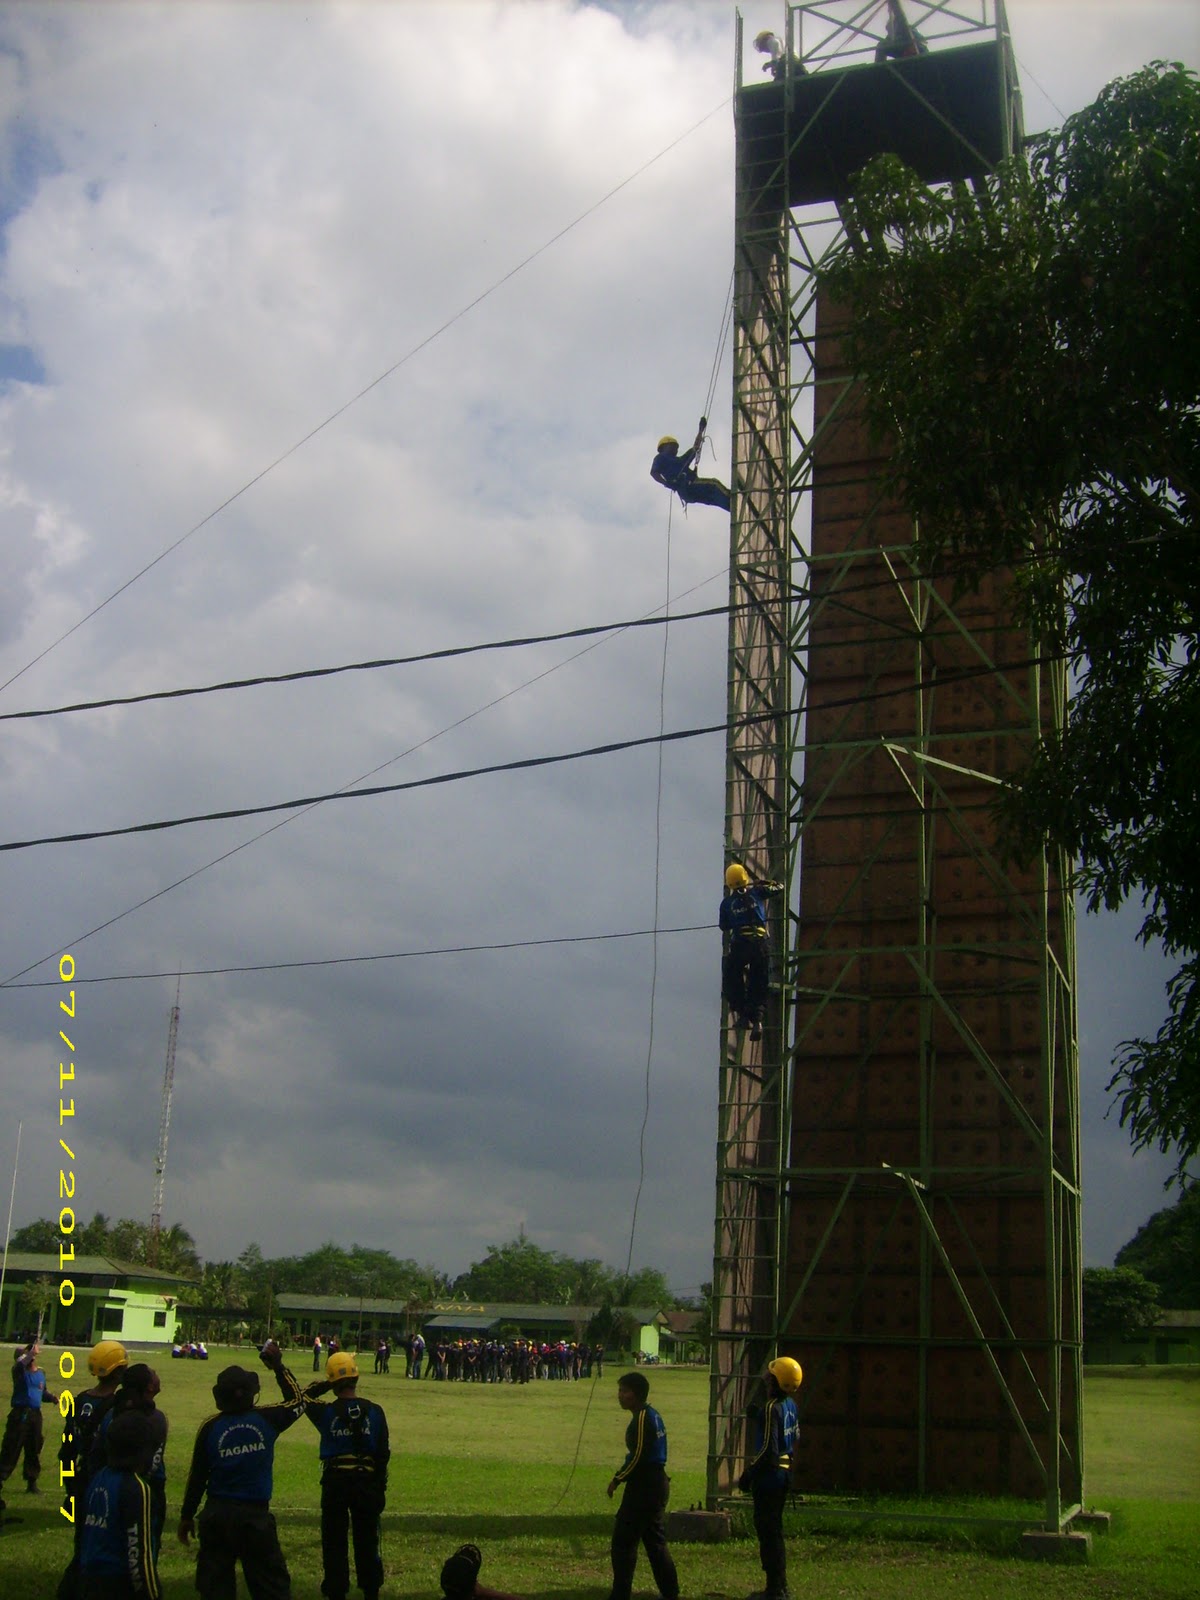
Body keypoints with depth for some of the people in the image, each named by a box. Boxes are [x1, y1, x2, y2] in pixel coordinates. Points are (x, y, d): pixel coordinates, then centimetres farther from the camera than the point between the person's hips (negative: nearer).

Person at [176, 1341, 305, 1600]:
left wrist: (186, 1515, 12)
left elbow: (198, 1476, 1)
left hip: (217, 1514, 1)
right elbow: (297, 1402, 13)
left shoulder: (210, 1427, -6)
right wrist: (279, 1367, 16)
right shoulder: (267, 1419, -8)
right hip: (255, 1515, -1)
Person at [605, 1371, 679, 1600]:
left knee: (623, 1540, -3)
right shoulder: (653, 1415, 14)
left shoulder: (642, 1418, -16)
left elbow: (637, 1456, -19)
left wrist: (617, 1479, -8)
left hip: (644, 1486, -10)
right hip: (657, 1482, 10)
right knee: (655, 1540, 15)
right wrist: (622, 1475, 13)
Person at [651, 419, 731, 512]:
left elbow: (695, 449, 40)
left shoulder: (678, 460, 39)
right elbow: (653, 473, -4)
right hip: (685, 487, -9)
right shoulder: (660, 458, 14)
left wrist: (701, 429, 38)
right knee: (713, 484, -24)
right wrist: (667, 483, -22)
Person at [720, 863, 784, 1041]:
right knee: (758, 986, 10)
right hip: (760, 943, 1)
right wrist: (764, 883, 35)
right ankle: (756, 1018, -3)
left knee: (732, 981, 17)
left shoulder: (727, 903, 4)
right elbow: (779, 888, 18)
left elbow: (724, 926, 12)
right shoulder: (757, 892, 5)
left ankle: (741, 1014, 6)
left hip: (739, 945, -1)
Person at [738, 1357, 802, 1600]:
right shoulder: (790, 1405, 7)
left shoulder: (771, 1408, -20)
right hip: (785, 1470, 9)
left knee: (767, 1530, -2)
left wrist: (748, 1475, -16)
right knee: (775, 1529, 18)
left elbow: (768, 1449, -23)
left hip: (769, 1473, -9)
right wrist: (758, 1416, 20)